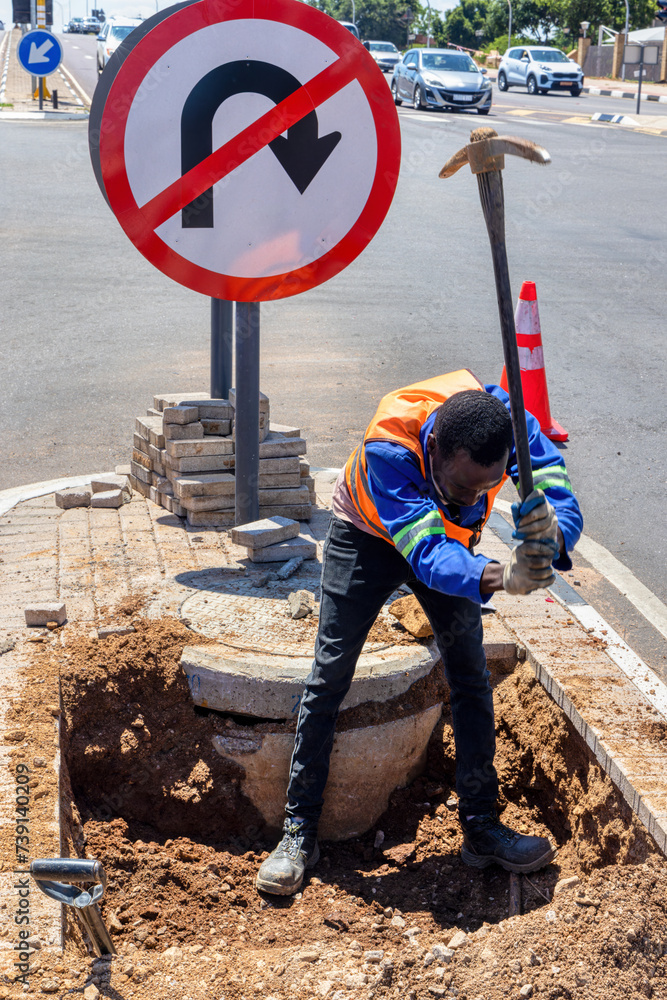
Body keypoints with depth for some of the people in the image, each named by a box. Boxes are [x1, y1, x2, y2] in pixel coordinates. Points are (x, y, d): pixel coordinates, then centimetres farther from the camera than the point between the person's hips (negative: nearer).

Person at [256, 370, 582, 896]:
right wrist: (499, 577, -66)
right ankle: (299, 831, 6)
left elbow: (564, 503, -38)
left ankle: (481, 825, 13)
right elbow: (427, 554, -48)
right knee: (329, 677, -5)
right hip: (368, 536, -3)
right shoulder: (387, 448, -44)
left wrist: (551, 531, -62)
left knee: (471, 676, 1)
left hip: (448, 539, 3)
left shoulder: (509, 421, -35)